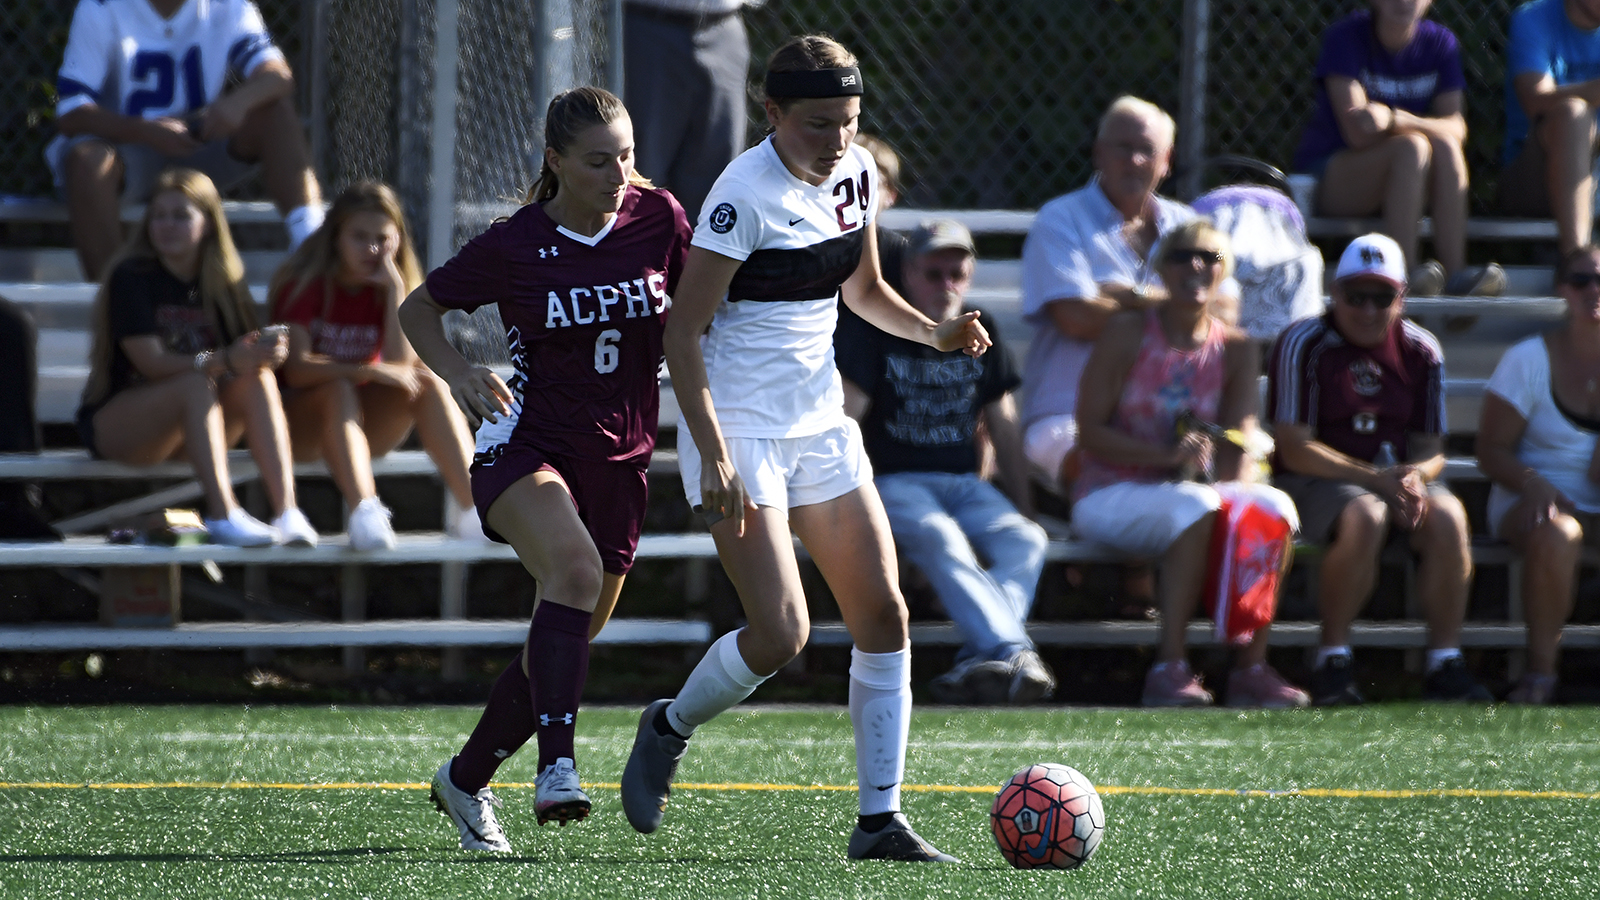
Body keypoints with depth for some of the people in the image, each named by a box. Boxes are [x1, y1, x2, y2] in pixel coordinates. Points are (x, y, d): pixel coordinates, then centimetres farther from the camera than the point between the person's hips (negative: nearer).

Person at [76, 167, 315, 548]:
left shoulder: (221, 284, 6)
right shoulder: (131, 278, -9)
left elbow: (244, 356, -4)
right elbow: (151, 362, -20)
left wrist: (262, 352, -29)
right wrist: (226, 362, -33)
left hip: (192, 430, 5)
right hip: (115, 426, -5)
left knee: (259, 379, -22)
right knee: (196, 383, -33)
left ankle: (286, 512, -35)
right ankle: (223, 515, -44)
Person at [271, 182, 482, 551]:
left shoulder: (389, 287, 1)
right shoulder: (305, 283, -10)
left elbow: (399, 364, -15)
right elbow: (296, 368, -24)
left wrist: (395, 290, -19)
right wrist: (368, 372, -34)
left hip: (366, 420, 4)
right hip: (301, 422, -4)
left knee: (428, 381, -21)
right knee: (338, 390, -35)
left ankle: (470, 510, -34)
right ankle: (364, 513, -56)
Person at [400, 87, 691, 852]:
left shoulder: (658, 220, -5)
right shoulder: (514, 246, -10)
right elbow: (418, 309, 4)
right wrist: (458, 374, -14)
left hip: (619, 460, 4)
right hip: (526, 444, -4)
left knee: (565, 641, 11)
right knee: (576, 567, -34)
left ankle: (465, 779, 32)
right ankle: (557, 765, -38)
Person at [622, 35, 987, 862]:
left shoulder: (855, 174, 4)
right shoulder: (746, 194, -18)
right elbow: (682, 331, -17)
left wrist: (934, 331, 1)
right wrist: (714, 456, -24)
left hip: (819, 420, 7)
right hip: (739, 426, -7)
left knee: (883, 614, -1)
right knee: (781, 631, -16)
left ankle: (879, 819, 5)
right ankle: (669, 728, 13)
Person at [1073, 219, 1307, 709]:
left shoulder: (1237, 350, 7)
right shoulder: (1129, 333, -5)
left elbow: (1236, 446, 0)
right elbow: (1090, 430, -10)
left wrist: (1234, 488, -22)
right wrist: (1167, 456, -24)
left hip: (1184, 493, 5)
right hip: (1109, 494, -5)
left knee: (1274, 505, -24)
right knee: (1195, 505, -36)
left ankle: (1252, 667, -23)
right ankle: (1169, 668, -37)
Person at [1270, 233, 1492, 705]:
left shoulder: (1421, 351, 8)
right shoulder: (1304, 344, -6)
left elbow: (1430, 449, 9)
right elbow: (1294, 449, -12)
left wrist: (1415, 475, -17)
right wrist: (1375, 479, -22)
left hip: (1399, 477, 4)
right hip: (1316, 483, -4)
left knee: (1448, 517, -27)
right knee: (1365, 517, -37)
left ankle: (1445, 663, -23)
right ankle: (1333, 662, -27)